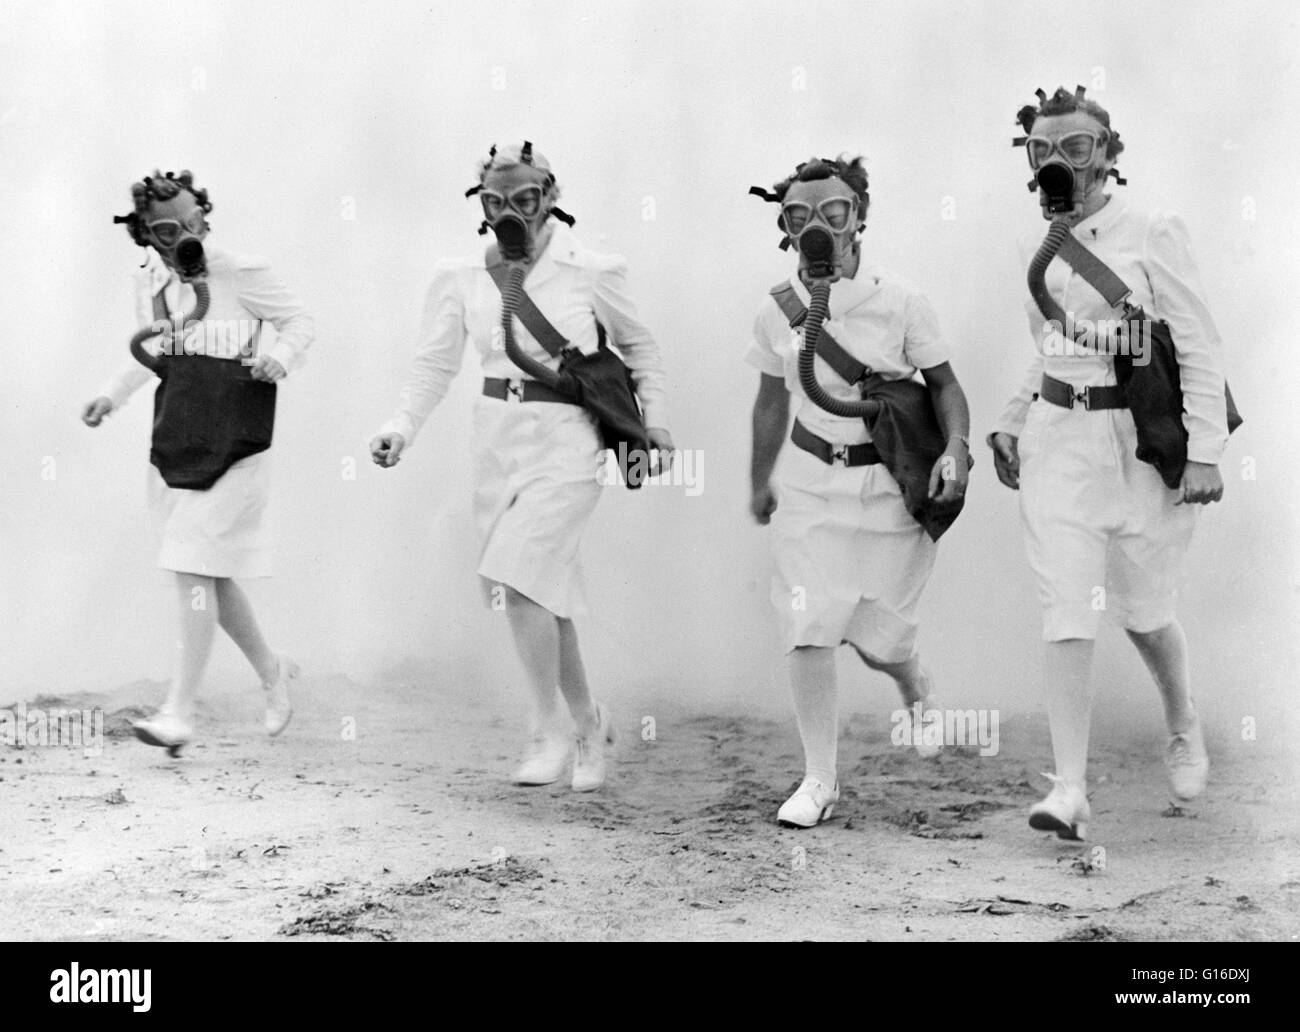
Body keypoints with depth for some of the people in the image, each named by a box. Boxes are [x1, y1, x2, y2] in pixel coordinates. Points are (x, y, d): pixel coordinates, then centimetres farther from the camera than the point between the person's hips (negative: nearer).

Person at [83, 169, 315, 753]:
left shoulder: (241, 274, -7)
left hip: (233, 448, -6)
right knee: (212, 576, 11)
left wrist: (280, 355, -18)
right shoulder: (151, 284, 9)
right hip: (173, 444, 6)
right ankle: (271, 671, 33)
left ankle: (179, 714, -12)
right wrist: (111, 396, 13)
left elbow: (301, 321, 2)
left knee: (194, 568, -12)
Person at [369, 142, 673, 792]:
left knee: (519, 576, -19)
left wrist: (654, 417, 1)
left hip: (567, 443, -4)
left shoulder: (590, 272, -4)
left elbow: (638, 346, 10)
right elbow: (434, 364, 4)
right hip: (496, 438, 4)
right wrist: (401, 428, -11)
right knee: (545, 594, 10)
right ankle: (587, 720, 31)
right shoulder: (462, 279, 3)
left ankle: (551, 730, -5)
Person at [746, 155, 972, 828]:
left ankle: (917, 690, 43)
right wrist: (759, 482, 21)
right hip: (810, 482, 2)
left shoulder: (899, 302, -10)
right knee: (808, 629, -8)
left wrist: (955, 447, -18)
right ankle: (819, 778, 3)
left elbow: (943, 383, -1)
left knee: (878, 638, 6)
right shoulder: (778, 311, -1)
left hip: (890, 486, -2)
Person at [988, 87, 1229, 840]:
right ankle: (1071, 791, -7)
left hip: (1142, 442, -4)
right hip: (1057, 444, 4)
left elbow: (1200, 347, -9)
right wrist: (1013, 422, 14)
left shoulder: (1153, 235, -7)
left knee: (1144, 610, 9)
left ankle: (1184, 727, 40)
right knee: (1067, 616, -6)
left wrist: (1204, 451, -15)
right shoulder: (1039, 251, 9)